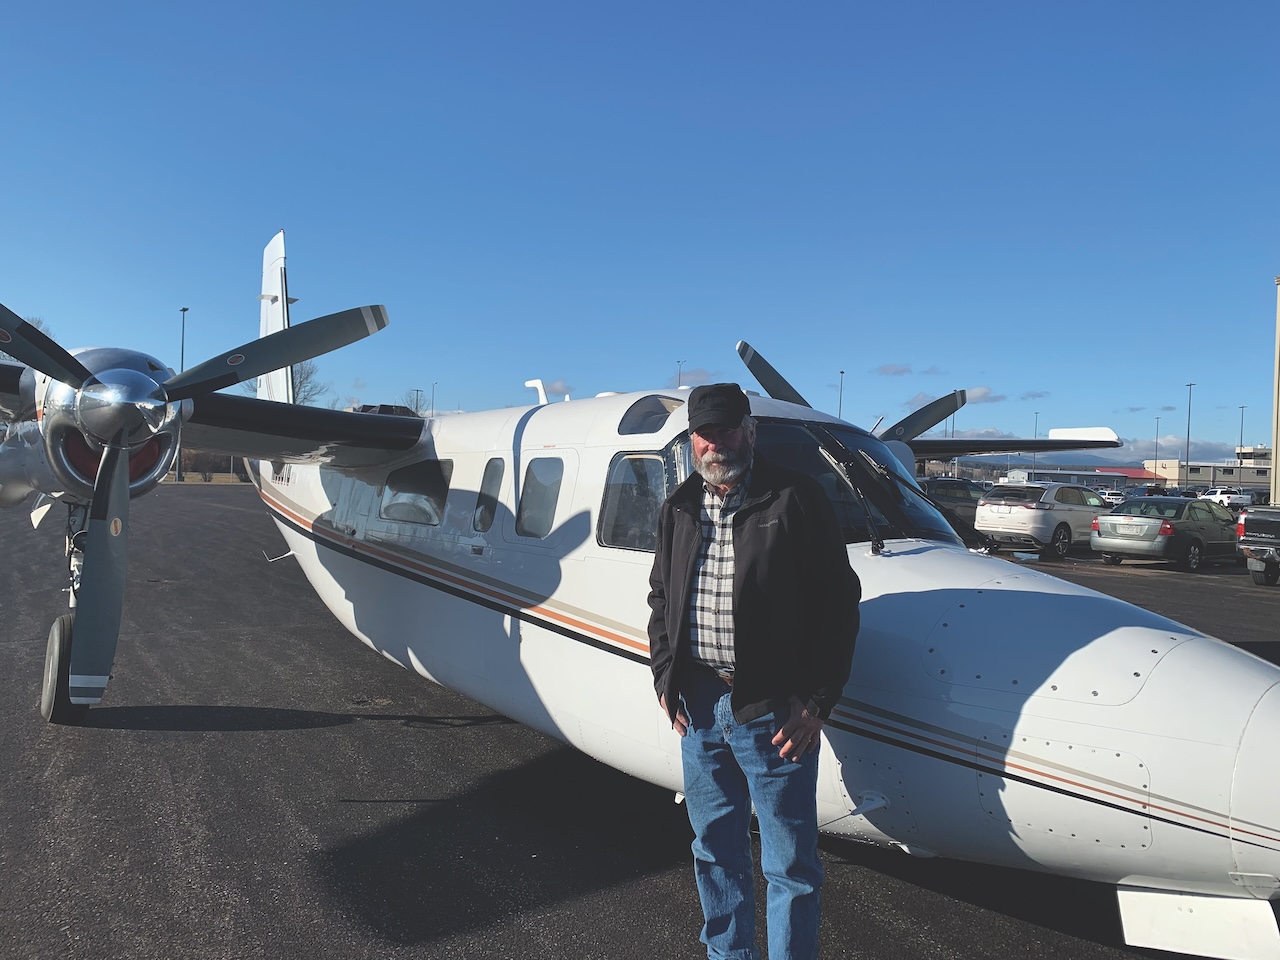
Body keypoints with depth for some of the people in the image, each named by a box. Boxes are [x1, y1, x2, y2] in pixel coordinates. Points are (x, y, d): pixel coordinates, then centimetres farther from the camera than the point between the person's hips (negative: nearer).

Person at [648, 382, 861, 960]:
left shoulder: (796, 501, -9)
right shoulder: (678, 510, 9)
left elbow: (839, 603, -9)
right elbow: (660, 598, 18)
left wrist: (817, 701, -11)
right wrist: (665, 676, 8)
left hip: (775, 712, -5)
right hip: (698, 706, 6)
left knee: (789, 864, 7)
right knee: (715, 853, 20)